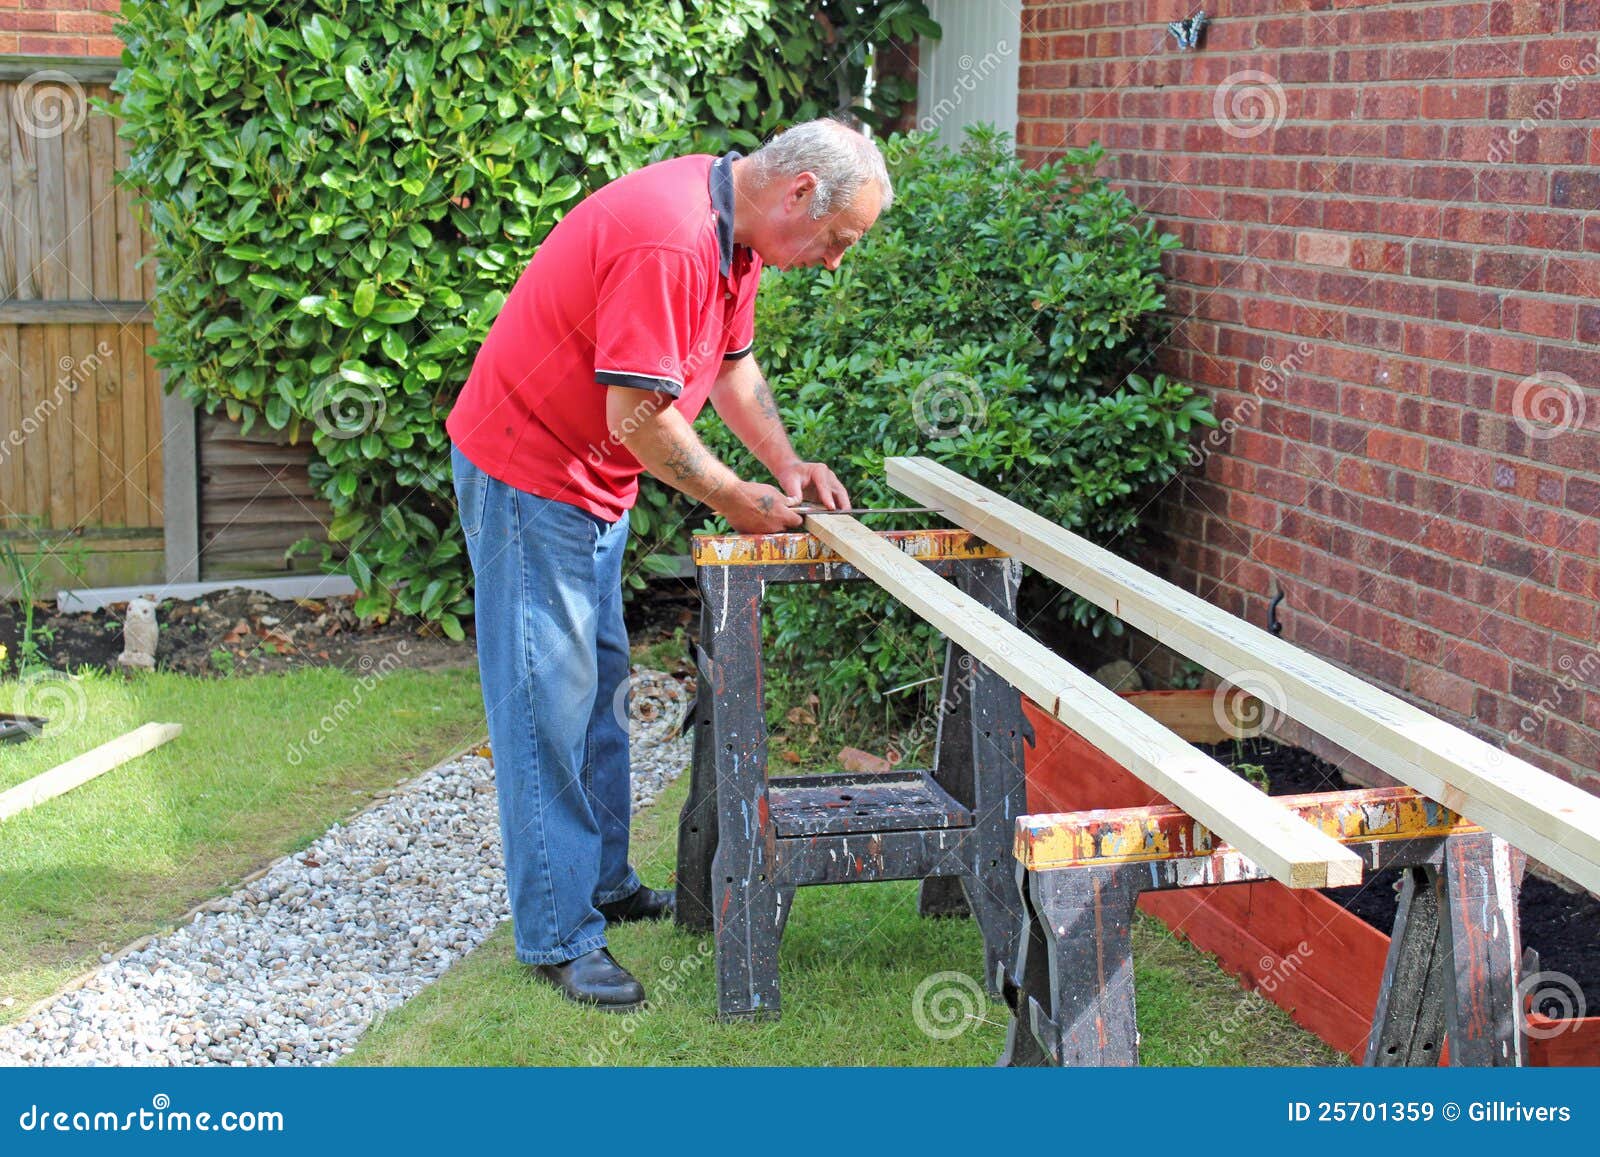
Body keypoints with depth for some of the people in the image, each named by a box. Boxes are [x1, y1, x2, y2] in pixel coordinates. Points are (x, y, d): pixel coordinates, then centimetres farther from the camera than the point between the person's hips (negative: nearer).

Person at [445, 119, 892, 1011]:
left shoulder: (738, 235, 3)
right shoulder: (667, 242, -29)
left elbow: (733, 363, 15)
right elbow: (639, 417, -29)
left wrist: (788, 465, 3)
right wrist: (733, 497, -15)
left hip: (594, 484, 10)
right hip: (525, 473, -10)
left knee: (600, 688, 17)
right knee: (548, 702, -5)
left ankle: (605, 885, 29)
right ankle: (558, 935, 2)